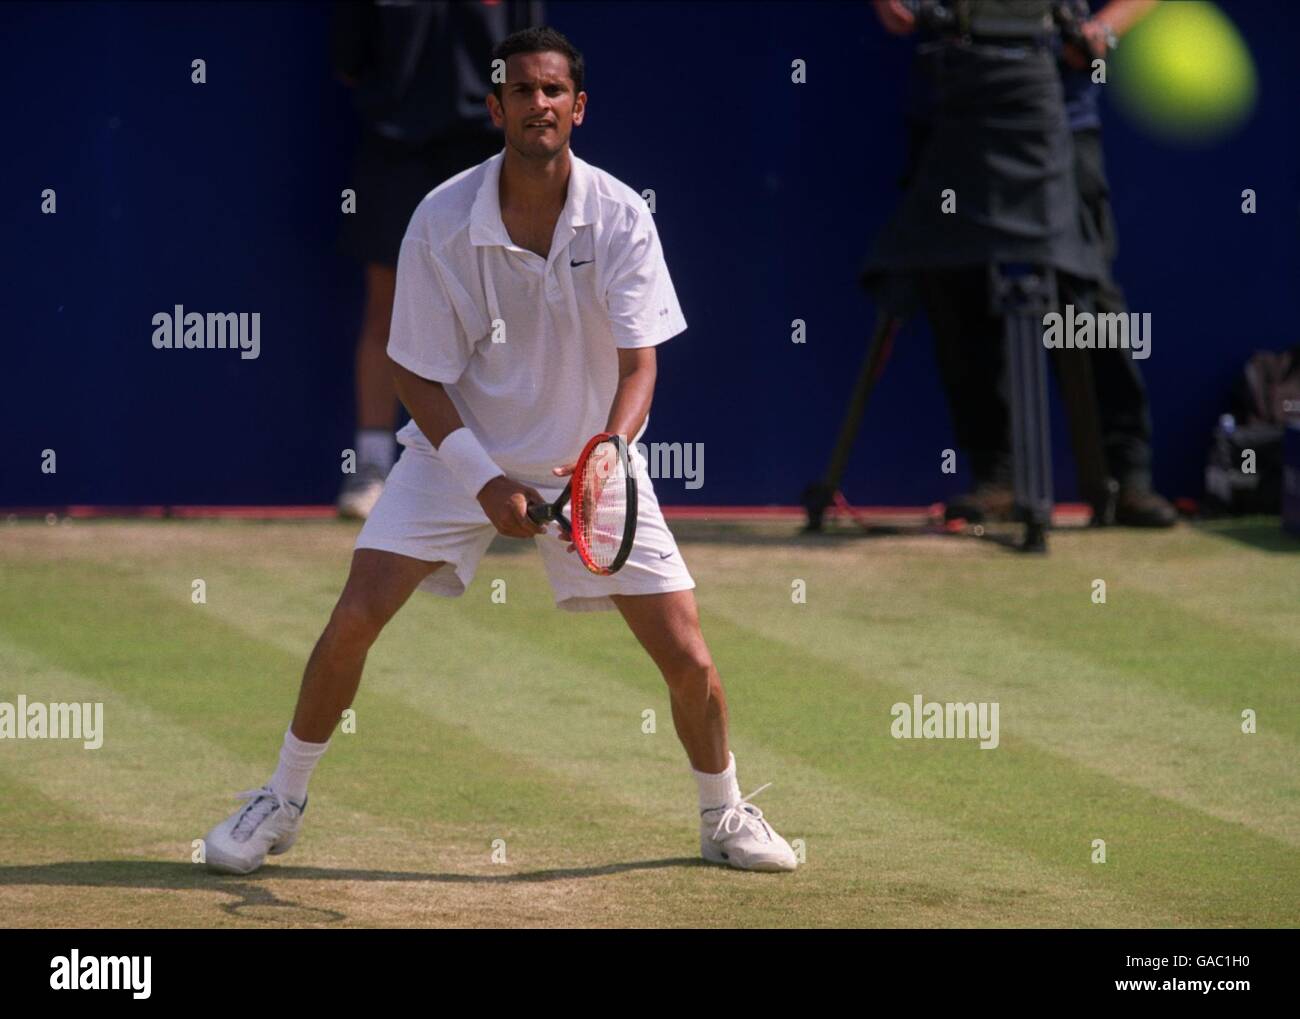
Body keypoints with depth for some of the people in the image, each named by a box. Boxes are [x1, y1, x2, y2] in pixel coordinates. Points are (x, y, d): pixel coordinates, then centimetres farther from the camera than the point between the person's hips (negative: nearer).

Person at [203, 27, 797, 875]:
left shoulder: (621, 217, -14)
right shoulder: (442, 223, -16)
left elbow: (639, 364, -17)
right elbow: (419, 375, -10)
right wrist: (485, 482, -21)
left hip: (589, 458, 1)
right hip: (460, 448, 0)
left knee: (688, 660, -6)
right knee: (354, 621, -13)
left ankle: (725, 816, 21)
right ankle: (283, 801, 8)